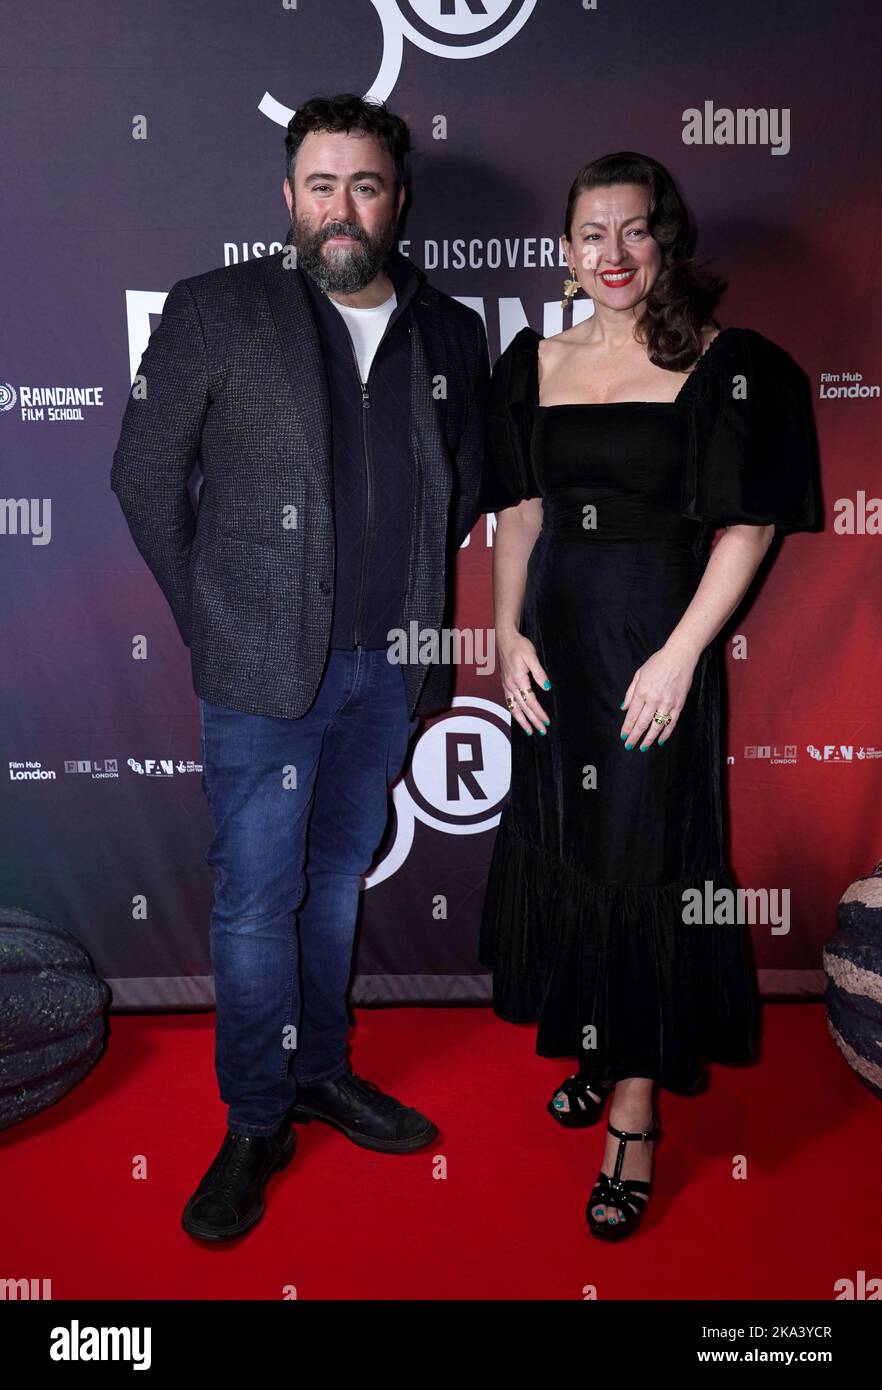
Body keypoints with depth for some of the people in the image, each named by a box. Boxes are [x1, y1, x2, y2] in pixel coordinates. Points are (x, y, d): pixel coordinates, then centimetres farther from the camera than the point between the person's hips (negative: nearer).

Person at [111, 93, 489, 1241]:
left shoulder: (451, 334, 7)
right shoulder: (215, 312, -4)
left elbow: (464, 487, 16)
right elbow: (145, 476, 0)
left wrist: (423, 614, 9)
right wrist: (212, 620, -2)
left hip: (390, 668, 4)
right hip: (267, 669, -3)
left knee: (340, 878, 17)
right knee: (256, 900, 2)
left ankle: (322, 1069, 35)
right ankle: (256, 1123, 20)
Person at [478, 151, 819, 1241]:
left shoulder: (721, 363, -5)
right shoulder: (537, 361, 9)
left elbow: (748, 524, -9)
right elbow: (521, 511, 10)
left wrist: (679, 655, -16)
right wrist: (509, 633, 0)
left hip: (661, 637, -4)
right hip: (558, 636, 5)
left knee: (645, 859, -1)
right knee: (562, 848, 12)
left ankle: (636, 1113, 13)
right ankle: (598, 1051, 35)